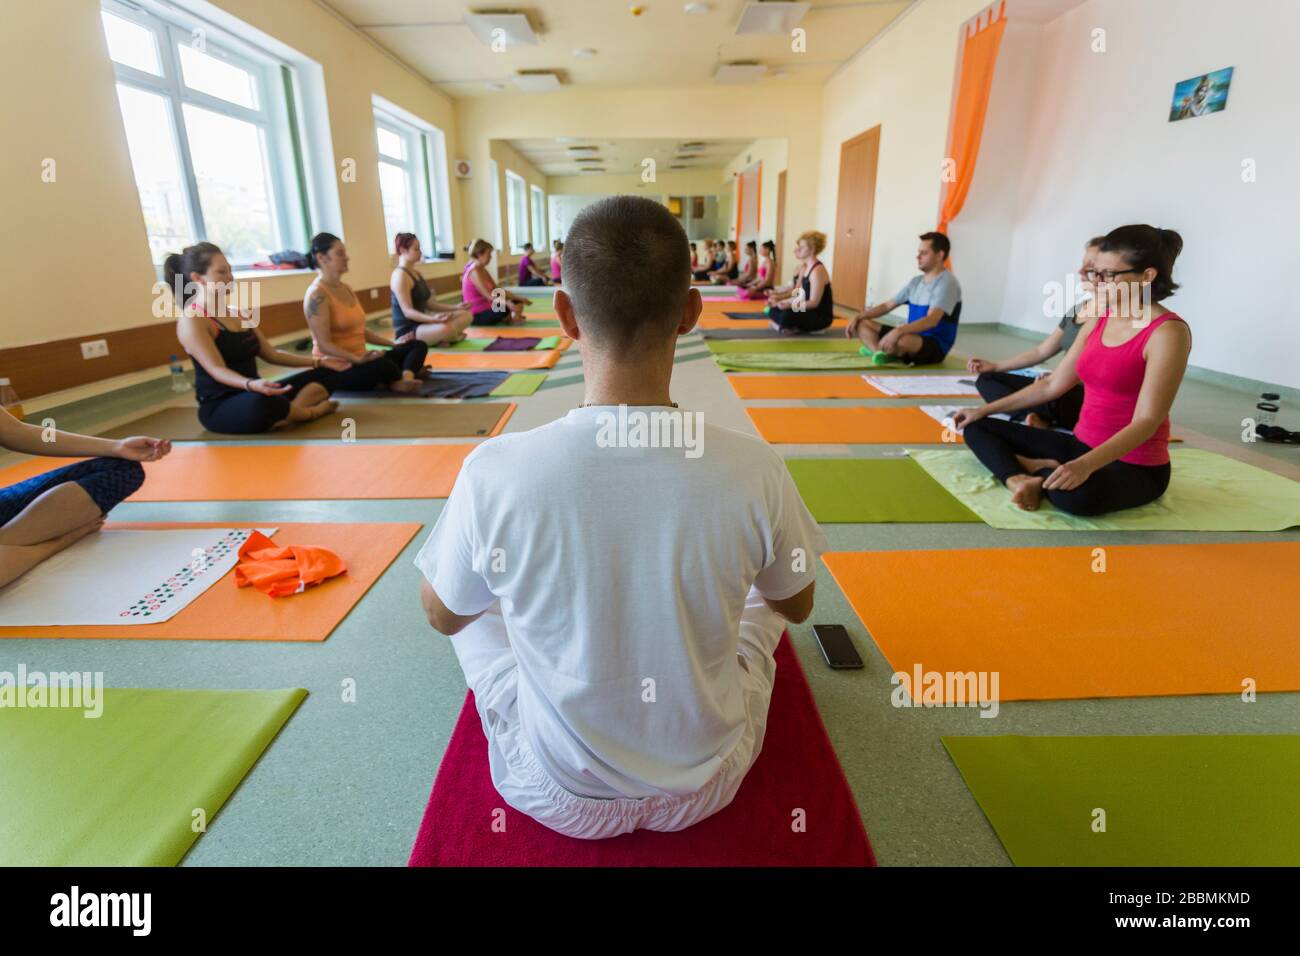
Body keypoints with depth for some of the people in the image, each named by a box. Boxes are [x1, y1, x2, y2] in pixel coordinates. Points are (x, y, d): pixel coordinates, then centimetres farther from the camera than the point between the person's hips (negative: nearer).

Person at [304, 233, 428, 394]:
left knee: (418, 345, 3)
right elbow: (324, 345, -20)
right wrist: (358, 359, -33)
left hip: (359, 362, 10)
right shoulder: (316, 295, -13)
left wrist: (393, 343, 12)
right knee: (380, 364, -41)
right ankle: (409, 374, -7)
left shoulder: (345, 288, 14)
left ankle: (405, 379, -28)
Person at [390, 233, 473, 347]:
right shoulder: (400, 275, -13)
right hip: (407, 331, -10)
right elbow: (408, 311, -22)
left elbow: (429, 304, 17)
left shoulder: (416, 274, 16)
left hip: (421, 323, 10)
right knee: (446, 328, -38)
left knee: (466, 315, 5)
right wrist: (433, 319, -37)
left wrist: (456, 307, 8)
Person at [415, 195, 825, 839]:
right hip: (707, 786, 1)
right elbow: (797, 605, -4)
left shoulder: (495, 472, -29)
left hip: (557, 797, 0)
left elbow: (441, 616, -7)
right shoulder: (753, 469, -26)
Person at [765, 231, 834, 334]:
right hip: (809, 310, 9)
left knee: (788, 315, -33)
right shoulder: (804, 267, 9)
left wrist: (789, 305, -34)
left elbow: (814, 302, -24)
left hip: (821, 316, -9)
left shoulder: (817, 270, -20)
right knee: (774, 310, 9)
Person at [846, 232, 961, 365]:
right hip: (912, 337, 9)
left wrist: (898, 331, -43)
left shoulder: (947, 283, -14)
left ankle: (874, 349, -11)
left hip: (935, 346, -9)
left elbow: (931, 320, -29)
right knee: (861, 324, 2)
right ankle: (881, 353, -24)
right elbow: (887, 306, 16)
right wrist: (857, 317, 2)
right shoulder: (916, 281, 13)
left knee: (902, 340, -43)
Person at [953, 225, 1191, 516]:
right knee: (977, 428, 3)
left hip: (1136, 466, -7)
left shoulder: (1168, 332, -16)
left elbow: (1146, 422, -22)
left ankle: (1042, 472, -9)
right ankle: (1021, 481, -21)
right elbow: (1052, 385, 12)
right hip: (1082, 445, 8)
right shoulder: (1098, 320, 7)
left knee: (1075, 494, -43)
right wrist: (984, 410, 9)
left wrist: (1085, 465, -37)